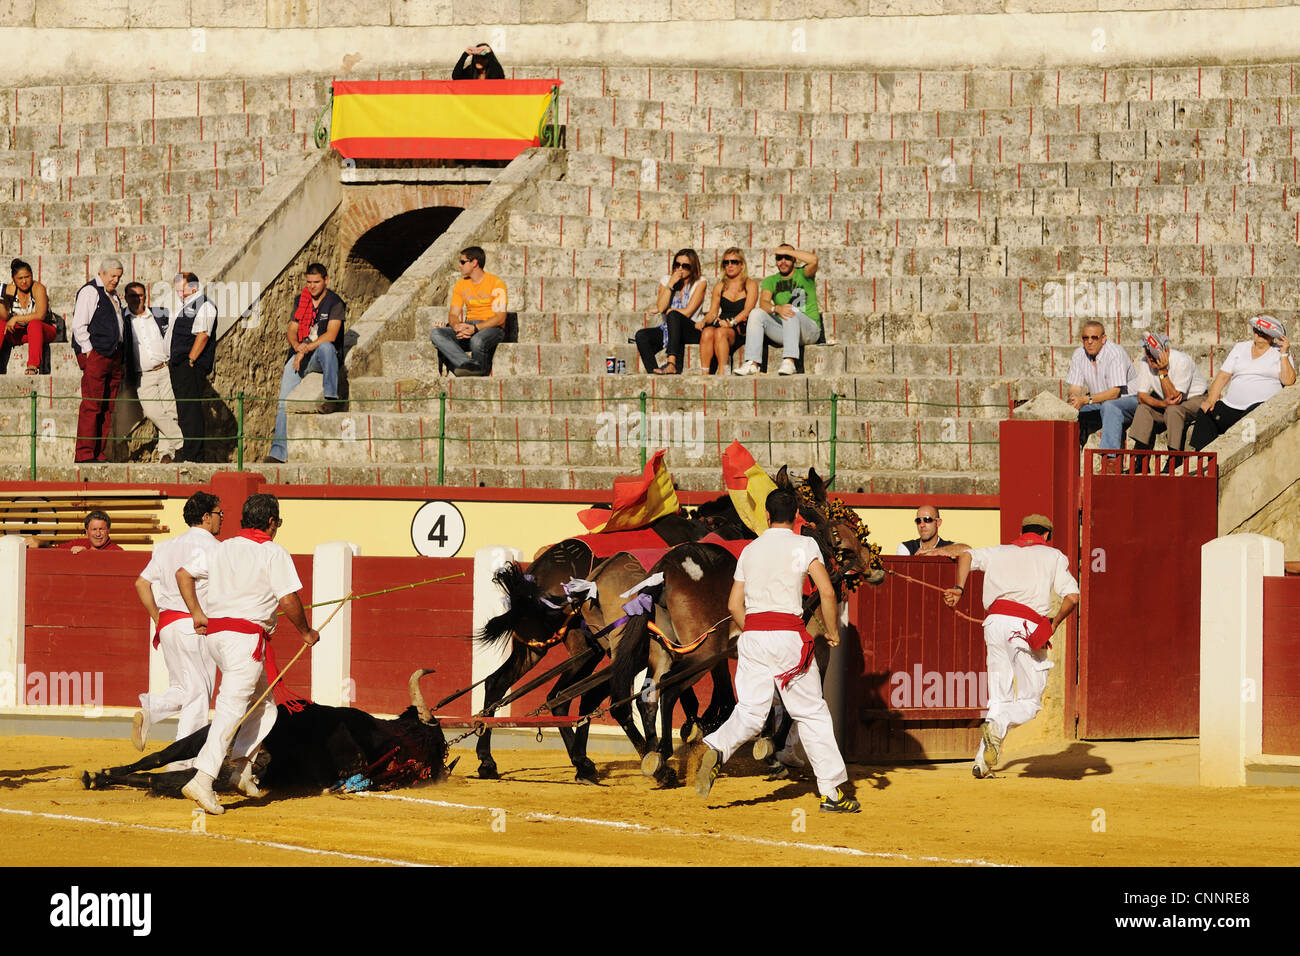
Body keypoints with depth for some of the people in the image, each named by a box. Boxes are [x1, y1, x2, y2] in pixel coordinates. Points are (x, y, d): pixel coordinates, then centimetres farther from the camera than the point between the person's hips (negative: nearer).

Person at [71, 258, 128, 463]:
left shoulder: (114, 296, 23)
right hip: (95, 355, -9)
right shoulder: (89, 292, -4)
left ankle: (100, 453, 8)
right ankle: (85, 454, -11)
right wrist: (89, 352, -15)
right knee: (91, 406, -11)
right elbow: (79, 326, -11)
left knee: (108, 408, 6)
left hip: (114, 356, 9)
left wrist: (122, 359, 21)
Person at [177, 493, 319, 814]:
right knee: (232, 707, -14)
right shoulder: (274, 554, -4)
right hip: (246, 634, -8)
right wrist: (306, 633, 7)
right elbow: (288, 600, -8)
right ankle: (203, 779, -27)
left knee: (263, 702, 22)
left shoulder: (222, 549, 14)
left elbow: (183, 574, 13)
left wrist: (197, 613, 15)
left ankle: (242, 769, 15)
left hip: (214, 632, 8)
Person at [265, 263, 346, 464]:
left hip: (322, 356, -4)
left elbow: (331, 335, -15)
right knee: (284, 400, -11)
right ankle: (278, 452, -14)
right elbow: (292, 330, 10)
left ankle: (332, 397, -41)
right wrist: (297, 347, -11)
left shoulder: (335, 303, -3)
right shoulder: (301, 301, 14)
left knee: (326, 347, -41)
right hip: (300, 355, 4)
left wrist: (307, 349, -22)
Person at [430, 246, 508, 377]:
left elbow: (500, 317, -12)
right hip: (469, 327, 6)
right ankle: (469, 365, -42)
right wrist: (456, 326, -17)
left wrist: (475, 328, -24)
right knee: (436, 334, -23)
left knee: (477, 341, -42)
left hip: (492, 328, -6)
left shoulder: (496, 284, -5)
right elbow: (453, 314, 9)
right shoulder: (460, 285, 13)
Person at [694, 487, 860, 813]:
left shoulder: (749, 550, 15)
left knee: (749, 713, -2)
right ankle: (832, 791, 6)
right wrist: (832, 632, 4)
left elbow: (734, 605, 14)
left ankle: (715, 749, -32)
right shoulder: (803, 545, 2)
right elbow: (826, 592, -8)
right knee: (812, 713, 5)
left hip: (752, 635, 3)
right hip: (788, 633, -3)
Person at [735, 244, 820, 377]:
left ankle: (789, 362, -47)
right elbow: (763, 302, -5)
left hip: (809, 329, -4)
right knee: (756, 313, -18)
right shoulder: (771, 281, 13)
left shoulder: (802, 274, 4)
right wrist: (777, 308, -28)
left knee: (792, 311, -34)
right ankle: (752, 363, -30)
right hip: (782, 330, 4)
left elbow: (813, 260, -19)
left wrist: (786, 251, -11)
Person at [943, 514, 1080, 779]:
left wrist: (959, 588, 1)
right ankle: (997, 726, -26)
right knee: (1030, 702, 5)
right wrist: (1053, 625, 15)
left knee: (1000, 696, 11)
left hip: (996, 620, 3)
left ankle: (983, 762, -2)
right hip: (1029, 626, -3)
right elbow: (1072, 596, 4)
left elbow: (967, 555, 10)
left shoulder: (1000, 551, 24)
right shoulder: (1054, 556, 17)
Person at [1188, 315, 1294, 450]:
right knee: (1204, 415, -19)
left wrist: (1284, 354, -7)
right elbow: (1223, 376, 15)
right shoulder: (1240, 348, 21)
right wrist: (1210, 400, 1)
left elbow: (1288, 382, -3)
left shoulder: (1279, 352, 11)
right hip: (1231, 407, 4)